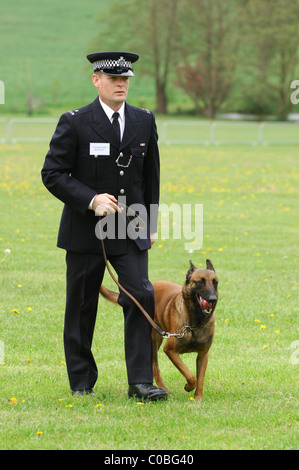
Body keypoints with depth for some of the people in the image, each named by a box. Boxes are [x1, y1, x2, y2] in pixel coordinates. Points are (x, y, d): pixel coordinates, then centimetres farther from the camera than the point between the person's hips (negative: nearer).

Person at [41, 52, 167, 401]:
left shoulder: (144, 122, 6)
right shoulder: (74, 123, -7)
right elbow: (52, 174, -9)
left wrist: (151, 225, 15)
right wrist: (91, 199, -21)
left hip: (131, 230, 3)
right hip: (86, 230, -2)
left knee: (142, 297, -11)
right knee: (81, 308, 6)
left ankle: (140, 381, -6)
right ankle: (82, 382, 21)